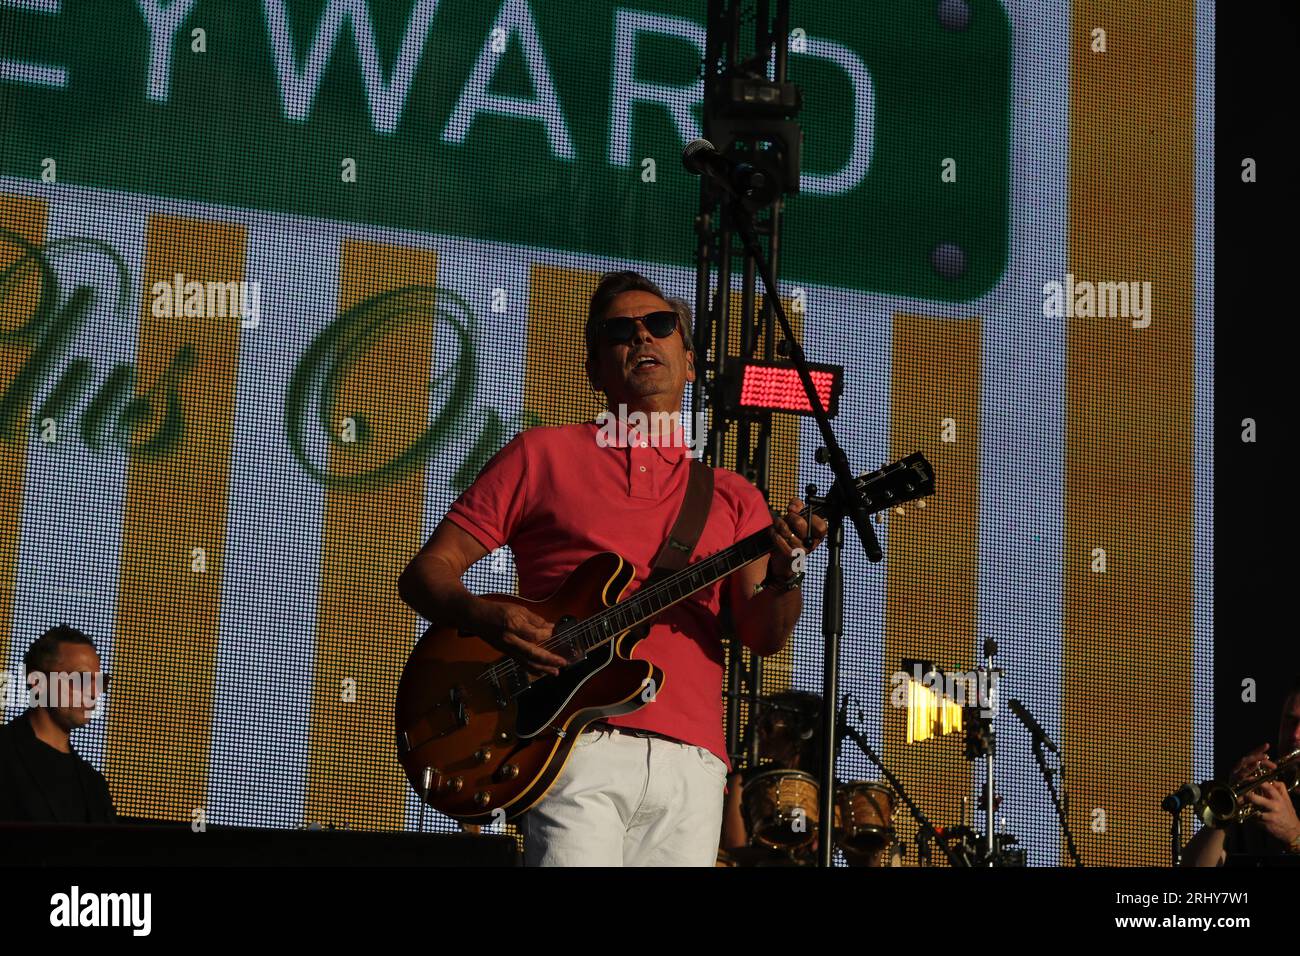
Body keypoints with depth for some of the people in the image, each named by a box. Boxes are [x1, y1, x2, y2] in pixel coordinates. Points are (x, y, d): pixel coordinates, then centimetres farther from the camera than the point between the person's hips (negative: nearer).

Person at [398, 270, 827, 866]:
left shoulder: (731, 497, 20)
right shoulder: (543, 455, 13)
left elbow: (763, 635, 8)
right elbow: (425, 573, 10)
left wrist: (784, 577, -15)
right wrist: (489, 620, -12)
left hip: (691, 764, 3)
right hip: (581, 749, -3)